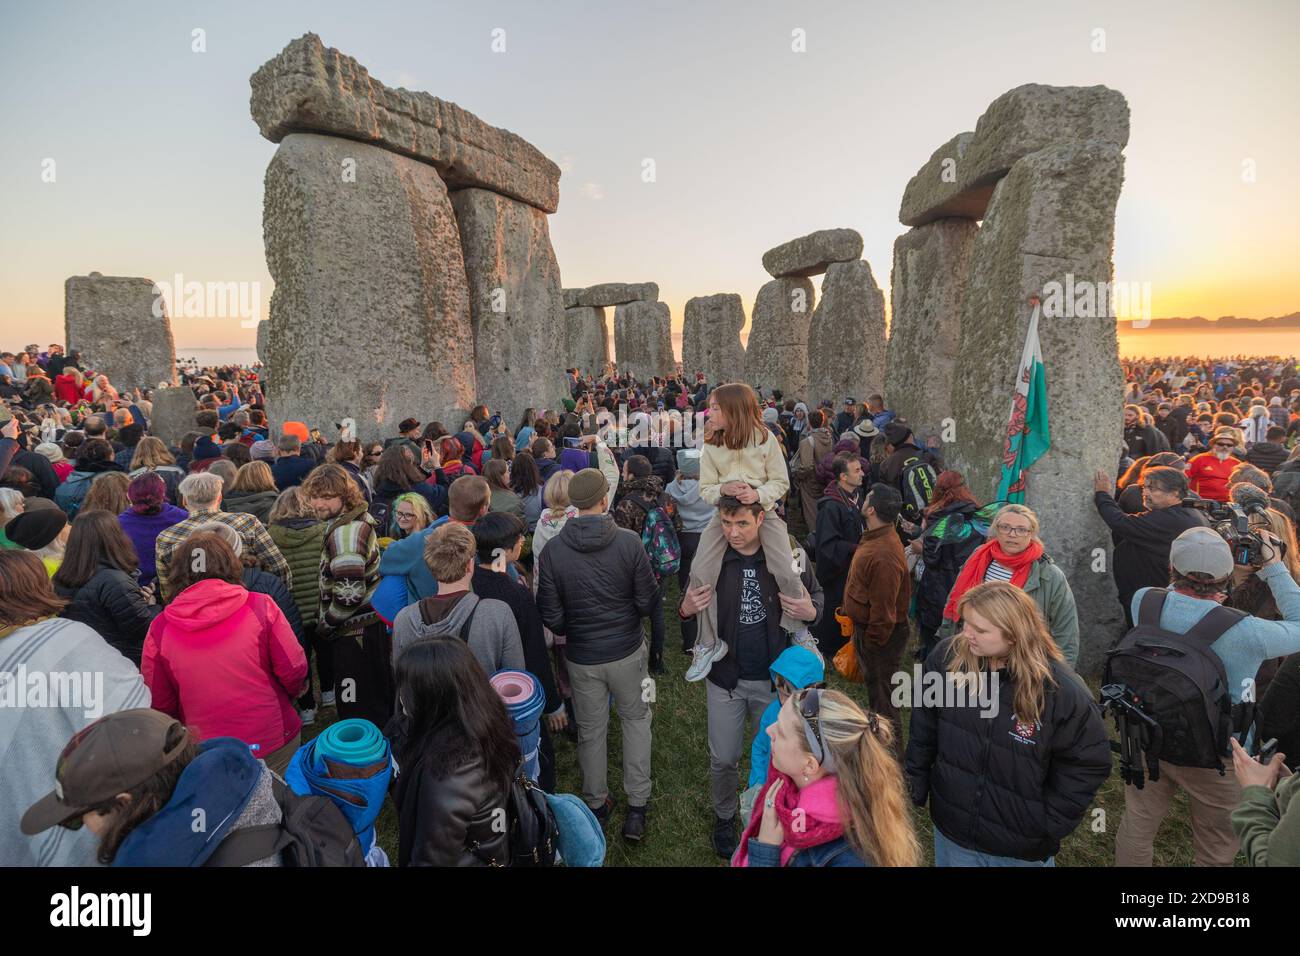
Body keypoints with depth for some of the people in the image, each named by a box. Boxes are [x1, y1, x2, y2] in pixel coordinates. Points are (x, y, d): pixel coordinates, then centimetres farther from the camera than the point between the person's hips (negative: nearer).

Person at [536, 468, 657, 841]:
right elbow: (647, 601, -10)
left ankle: (596, 805, 36)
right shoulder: (629, 542, -18)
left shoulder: (552, 550, -14)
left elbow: (551, 616, -9)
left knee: (591, 730, 19)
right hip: (627, 651, -1)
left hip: (581, 657, 1)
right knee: (636, 719, 21)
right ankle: (636, 807, 23)